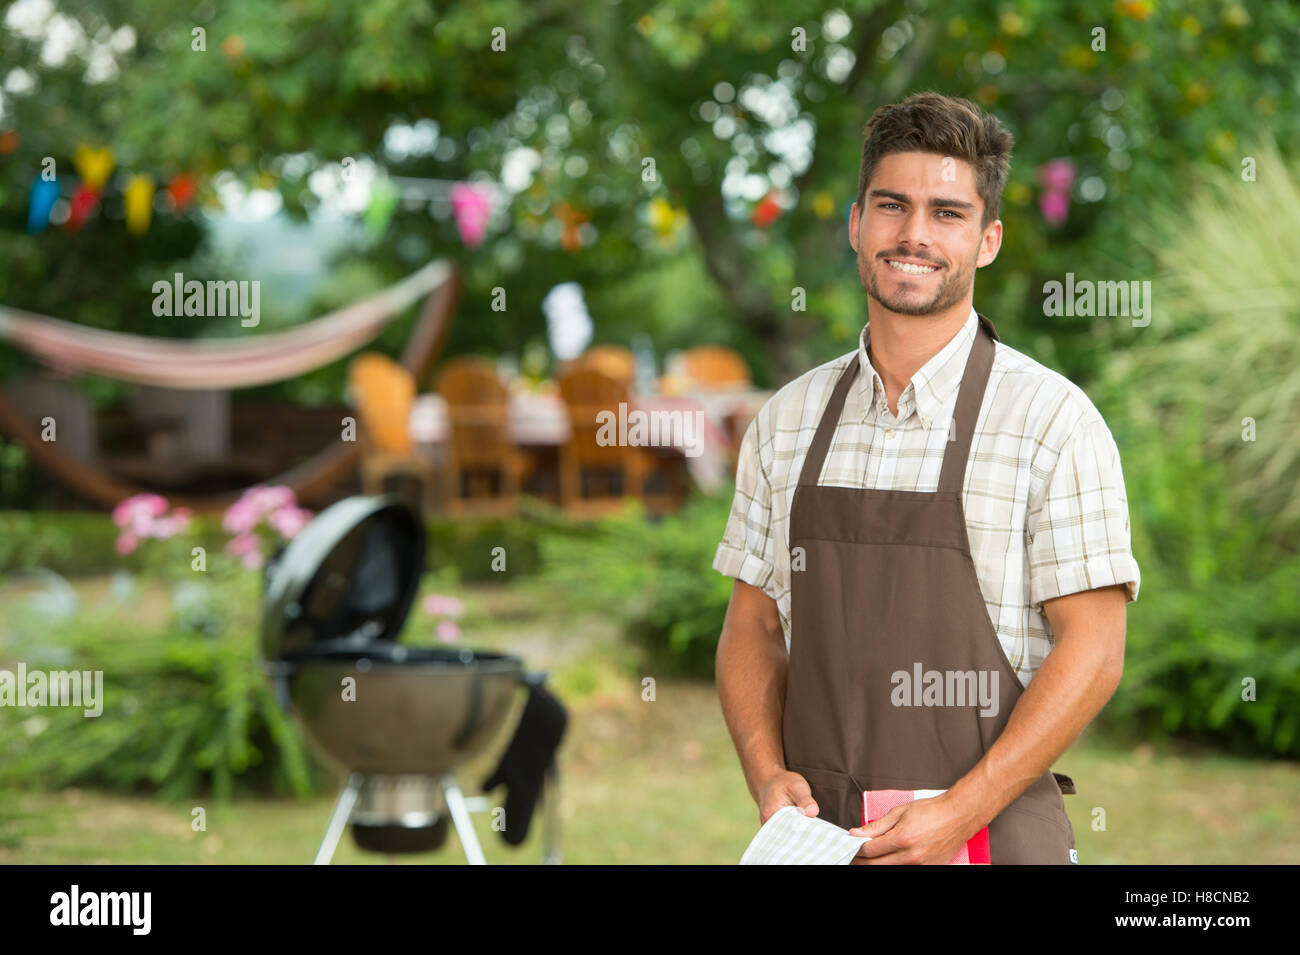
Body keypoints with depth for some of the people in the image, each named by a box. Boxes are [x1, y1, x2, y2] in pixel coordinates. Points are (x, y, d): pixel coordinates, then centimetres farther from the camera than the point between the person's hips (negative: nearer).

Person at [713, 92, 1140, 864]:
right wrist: (768, 774, -5)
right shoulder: (787, 421, 8)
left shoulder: (1051, 418, -6)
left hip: (990, 837, -3)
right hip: (816, 835, 3)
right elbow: (754, 626, 12)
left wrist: (958, 814, -16)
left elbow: (1094, 652, -9)